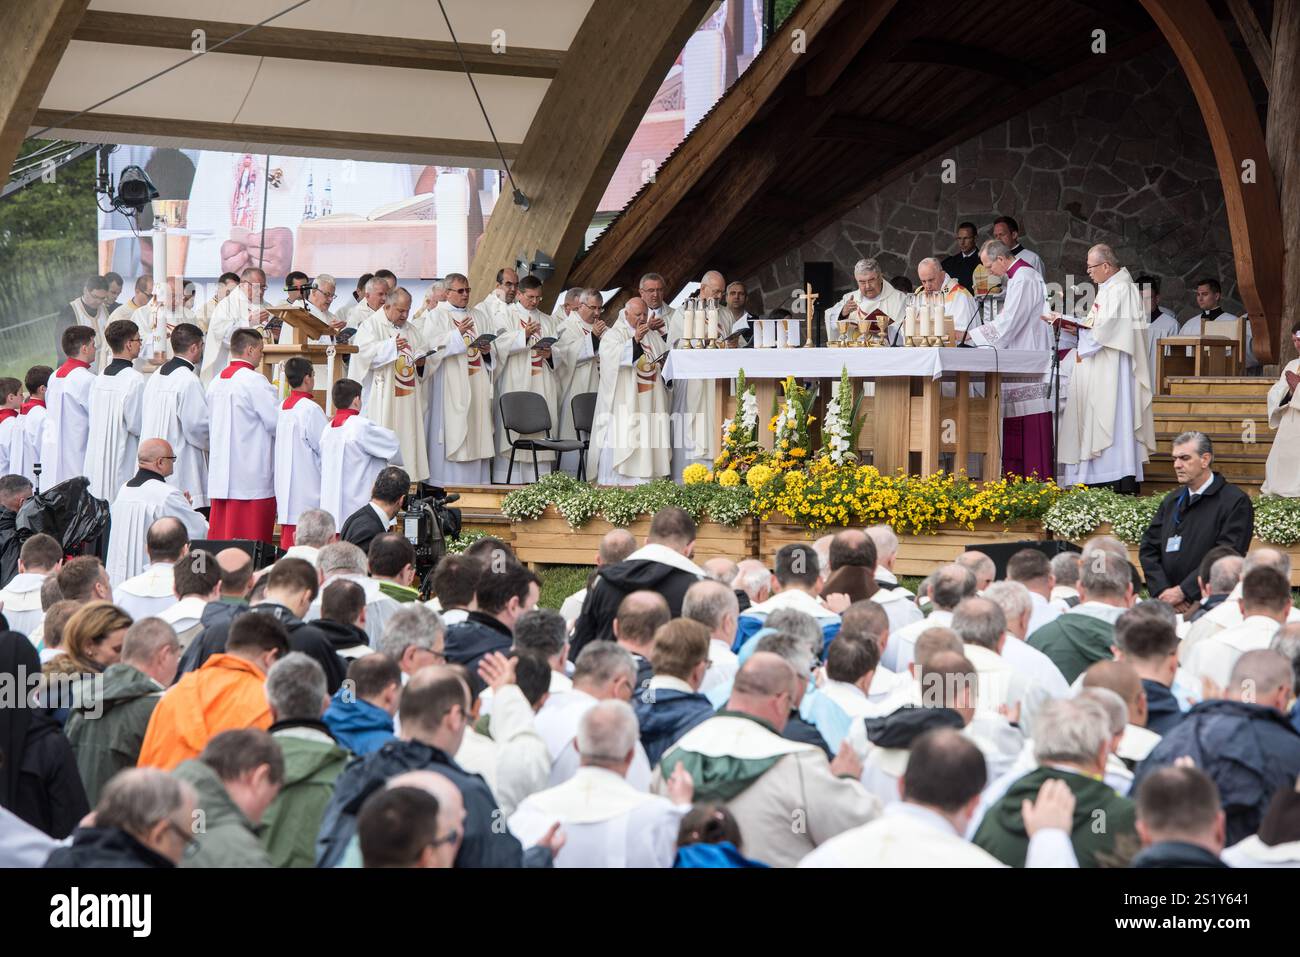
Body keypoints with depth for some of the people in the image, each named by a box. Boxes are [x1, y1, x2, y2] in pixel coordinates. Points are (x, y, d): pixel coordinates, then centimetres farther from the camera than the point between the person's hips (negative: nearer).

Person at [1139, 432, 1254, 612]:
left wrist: (1182, 592, -13)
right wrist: (1163, 591, -3)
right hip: (1168, 605, 4)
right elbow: (1149, 549, 13)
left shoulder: (1236, 501, -2)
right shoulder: (1171, 501, 16)